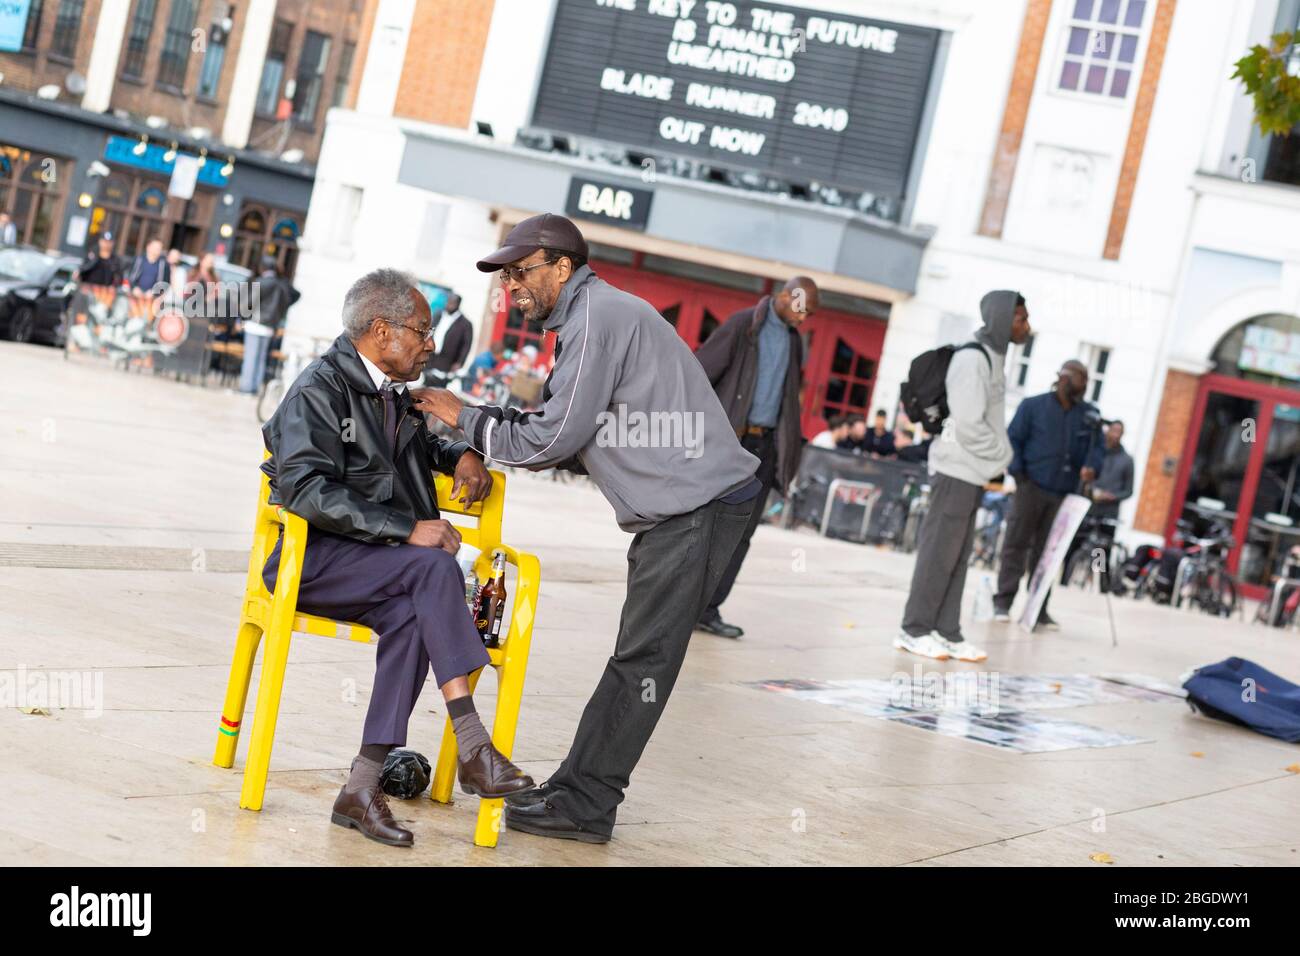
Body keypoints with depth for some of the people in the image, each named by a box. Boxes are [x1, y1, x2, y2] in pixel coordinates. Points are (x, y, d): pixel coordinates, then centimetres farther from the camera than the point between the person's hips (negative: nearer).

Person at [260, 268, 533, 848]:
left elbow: (424, 446, 39)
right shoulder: (319, 388, -8)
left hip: (377, 564, 7)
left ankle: (363, 784, -29)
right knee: (436, 569, -29)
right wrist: (406, 529, -25)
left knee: (412, 614, -27)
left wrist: (463, 455, 14)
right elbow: (308, 490, -21)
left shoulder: (393, 393, 17)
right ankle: (472, 747, -33)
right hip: (312, 557, -7)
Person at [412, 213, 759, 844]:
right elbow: (574, 444, 19)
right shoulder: (591, 316, 21)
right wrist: (477, 434, 11)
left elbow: (553, 438, -15)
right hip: (680, 508, 10)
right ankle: (576, 790, 15)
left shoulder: (598, 317, -12)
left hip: (700, 505, -10)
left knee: (642, 661, -7)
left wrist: (465, 418, -2)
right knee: (637, 660, 10)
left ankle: (584, 807, -4)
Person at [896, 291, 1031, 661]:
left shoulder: (994, 357, 15)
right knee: (939, 552, -5)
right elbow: (968, 425, -19)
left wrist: (1001, 456, 7)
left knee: (958, 555, 9)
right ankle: (914, 631, 1)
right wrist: (1003, 455, -7)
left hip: (975, 473, 9)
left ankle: (947, 633, 12)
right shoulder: (972, 359, -15)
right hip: (958, 470, -9)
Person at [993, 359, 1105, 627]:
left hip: (1064, 493, 3)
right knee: (1016, 543, -2)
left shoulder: (1089, 415, 9)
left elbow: (1096, 446, 8)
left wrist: (1091, 466, -13)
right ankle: (1003, 602, 2)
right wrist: (1018, 472, -10)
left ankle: (1038, 608, 9)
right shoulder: (1033, 406, 1)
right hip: (1032, 485, -3)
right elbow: (1013, 439, 0)